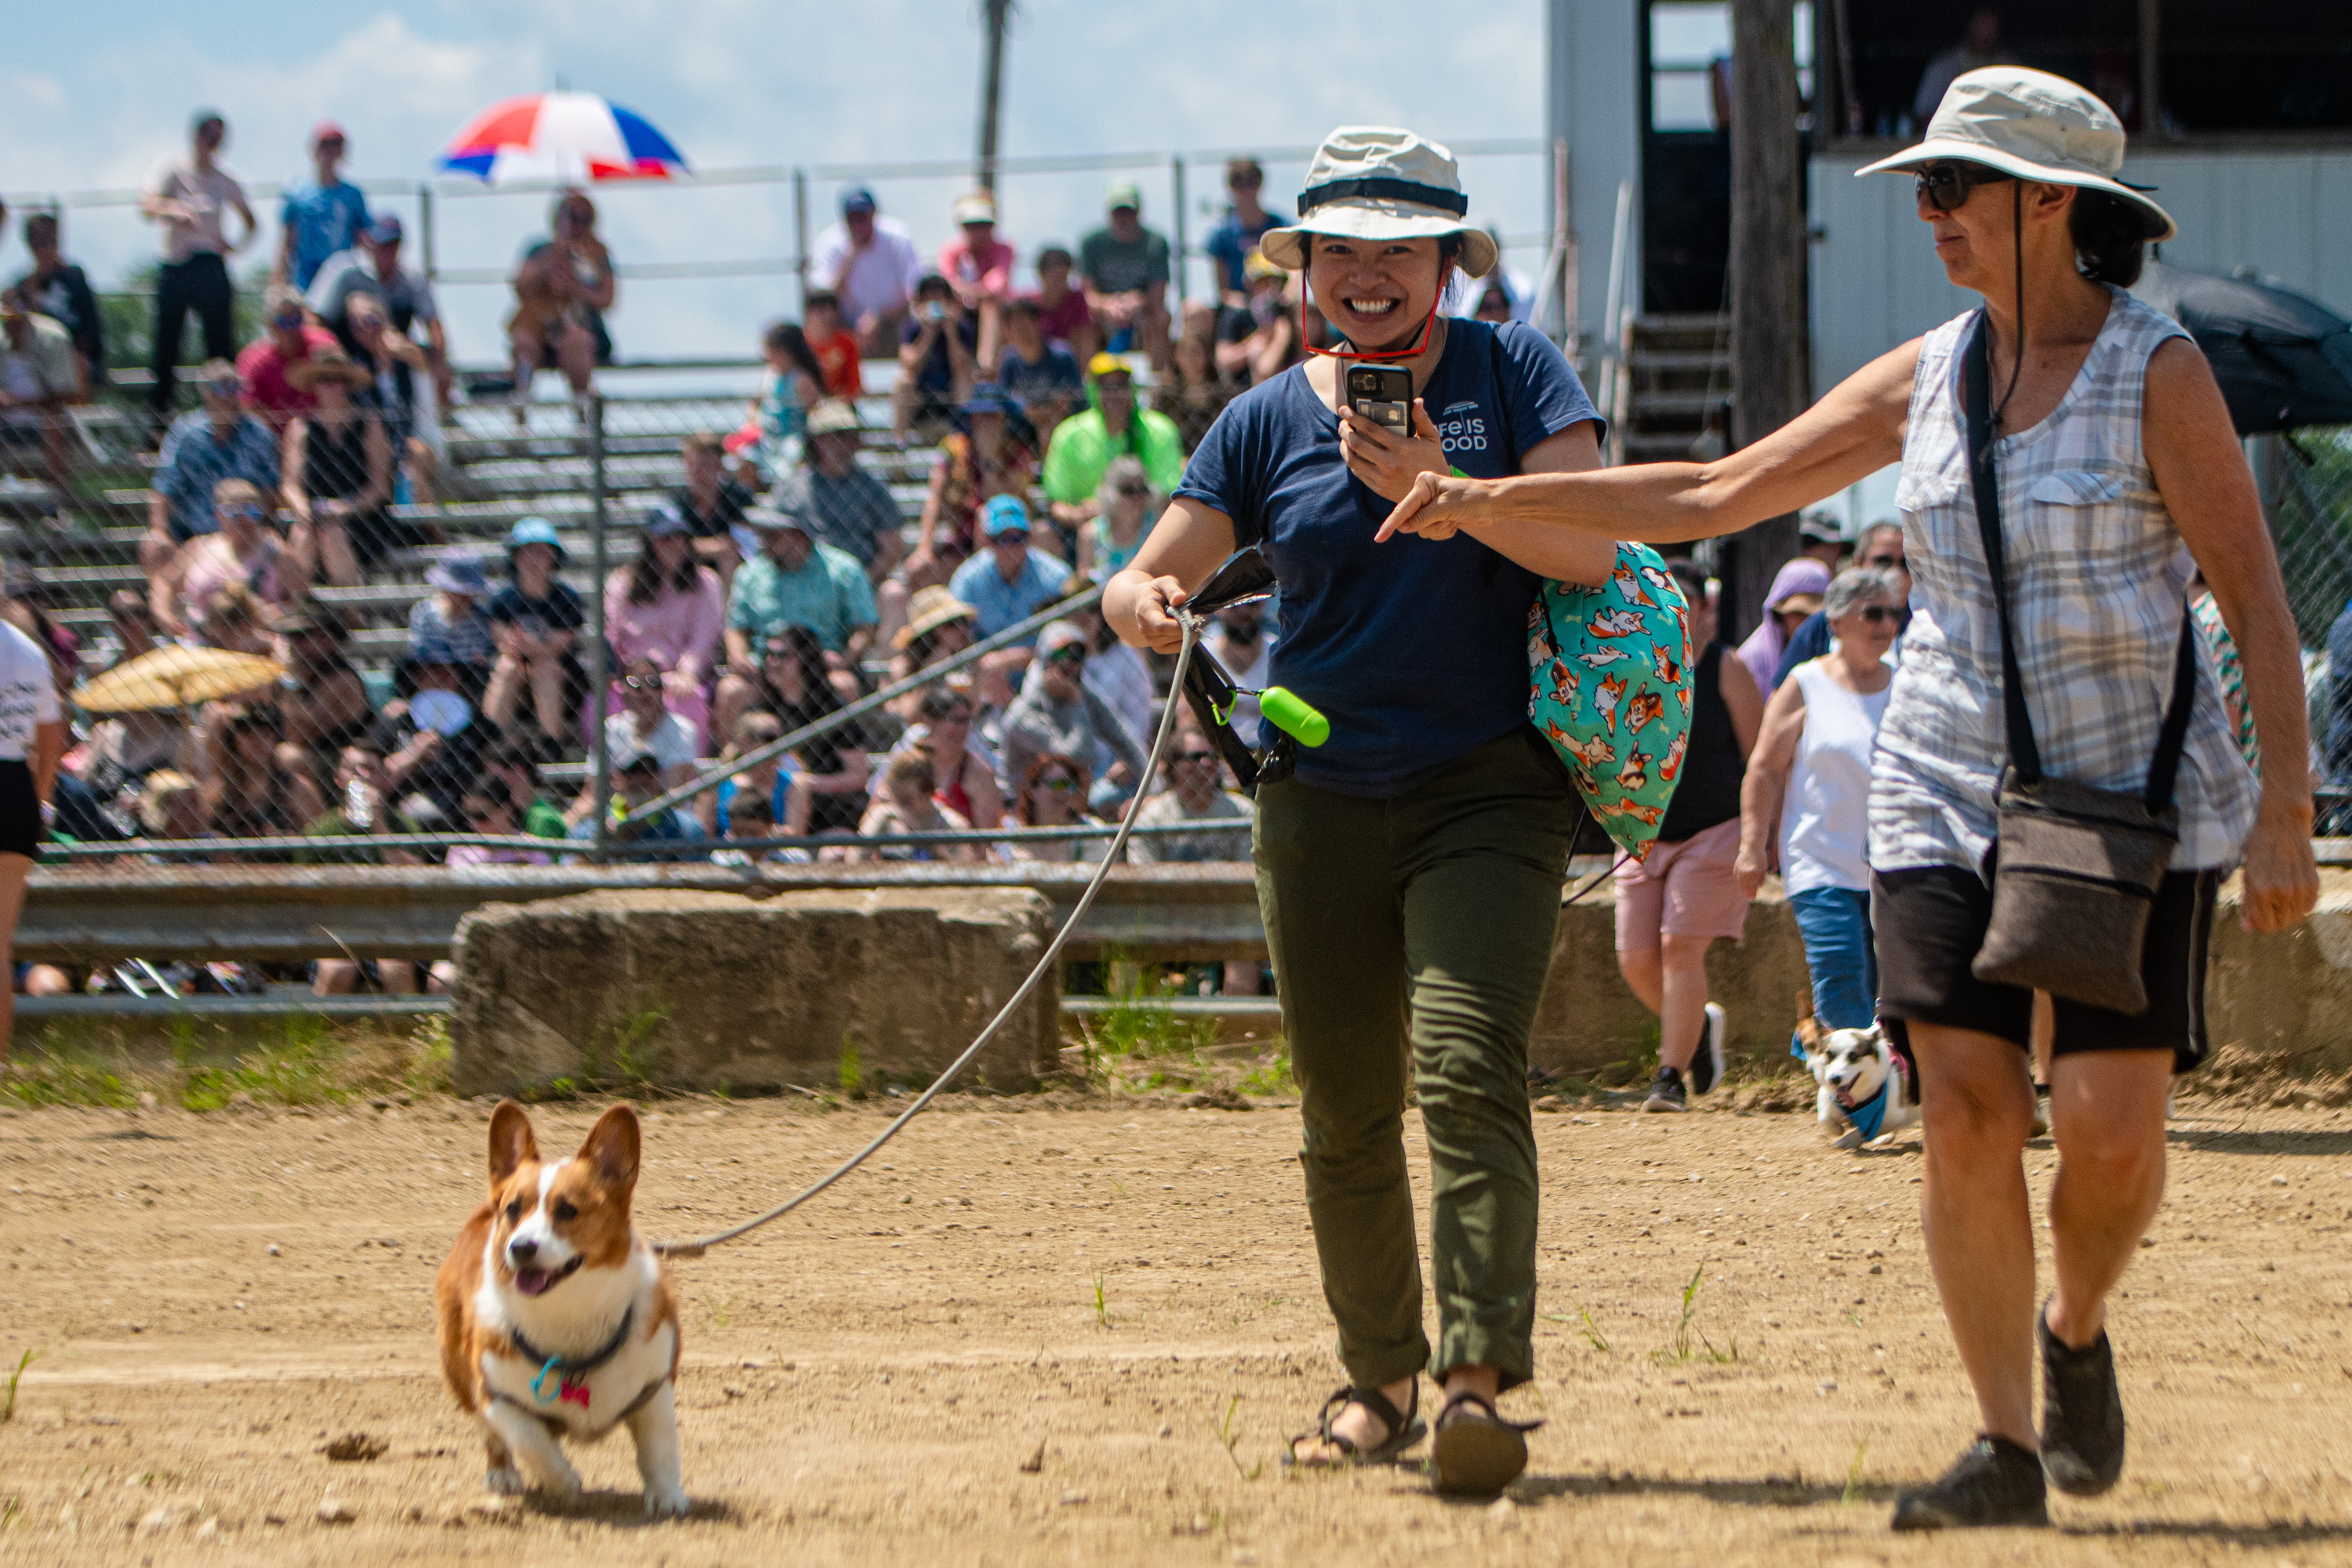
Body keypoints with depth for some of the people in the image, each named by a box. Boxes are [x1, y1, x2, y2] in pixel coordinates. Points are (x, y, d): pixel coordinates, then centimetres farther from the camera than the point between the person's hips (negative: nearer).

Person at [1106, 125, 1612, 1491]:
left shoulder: (1512, 373, 2)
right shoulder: (1270, 420, 8)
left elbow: (1591, 548, -9)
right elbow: (1153, 578, 9)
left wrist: (1442, 492, -23)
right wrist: (1141, 605, -16)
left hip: (1491, 791, -4)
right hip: (1325, 801, 4)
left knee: (1468, 1069, -20)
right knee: (1347, 1113, 6)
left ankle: (1480, 1381, -28)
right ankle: (1379, 1379, 20)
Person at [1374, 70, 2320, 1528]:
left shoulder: (2157, 371, -6)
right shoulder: (1927, 378, 8)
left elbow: (2256, 596, -7)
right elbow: (1720, 495, 13)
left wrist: (2285, 807, -14)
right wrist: (1494, 497, 8)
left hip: (2134, 798, -4)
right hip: (1951, 798, 4)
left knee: (2112, 1123, -12)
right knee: (1967, 1112, -7)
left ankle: (2077, 1328, 19)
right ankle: (2006, 1448, -1)